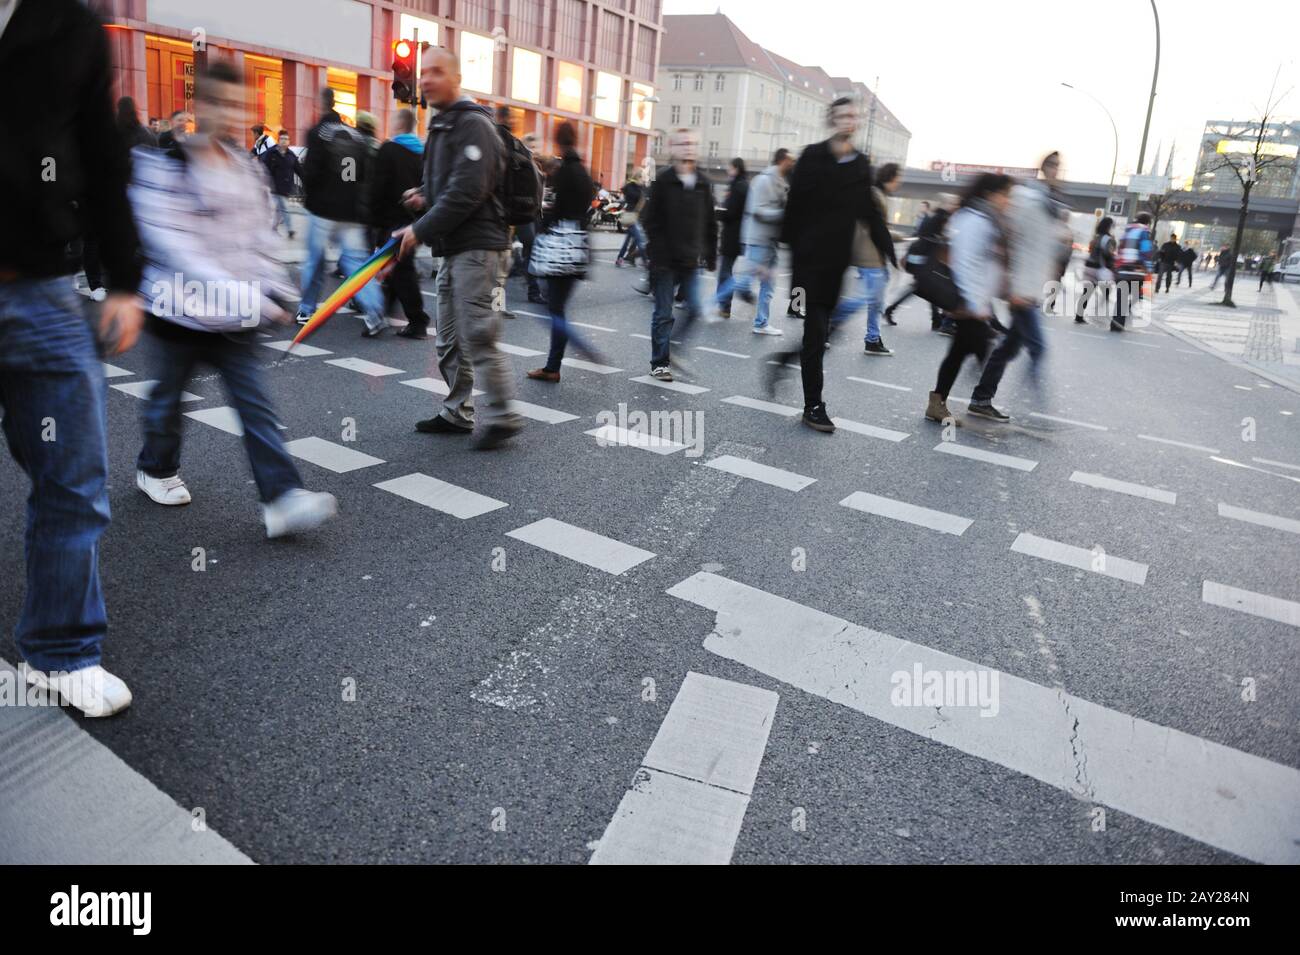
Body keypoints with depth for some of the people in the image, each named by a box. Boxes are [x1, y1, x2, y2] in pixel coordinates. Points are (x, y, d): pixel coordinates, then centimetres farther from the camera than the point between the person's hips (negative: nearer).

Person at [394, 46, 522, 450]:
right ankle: (457, 412, 21)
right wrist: (427, 196, 8)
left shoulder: (472, 124, -11)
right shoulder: (442, 125, 20)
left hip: (476, 247, -10)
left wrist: (421, 230, -16)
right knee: (450, 339, 12)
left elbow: (467, 192, -21)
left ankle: (500, 417, -2)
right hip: (453, 249, 10)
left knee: (476, 333, -10)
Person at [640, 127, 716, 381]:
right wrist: (656, 254, -13)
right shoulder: (663, 181, -4)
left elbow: (710, 224, 12)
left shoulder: (703, 183, 8)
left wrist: (710, 256, 10)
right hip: (665, 261, -4)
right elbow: (651, 221, -7)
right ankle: (659, 362, 12)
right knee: (663, 314, 2)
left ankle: (674, 348, 24)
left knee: (693, 310, 2)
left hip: (691, 261, 4)